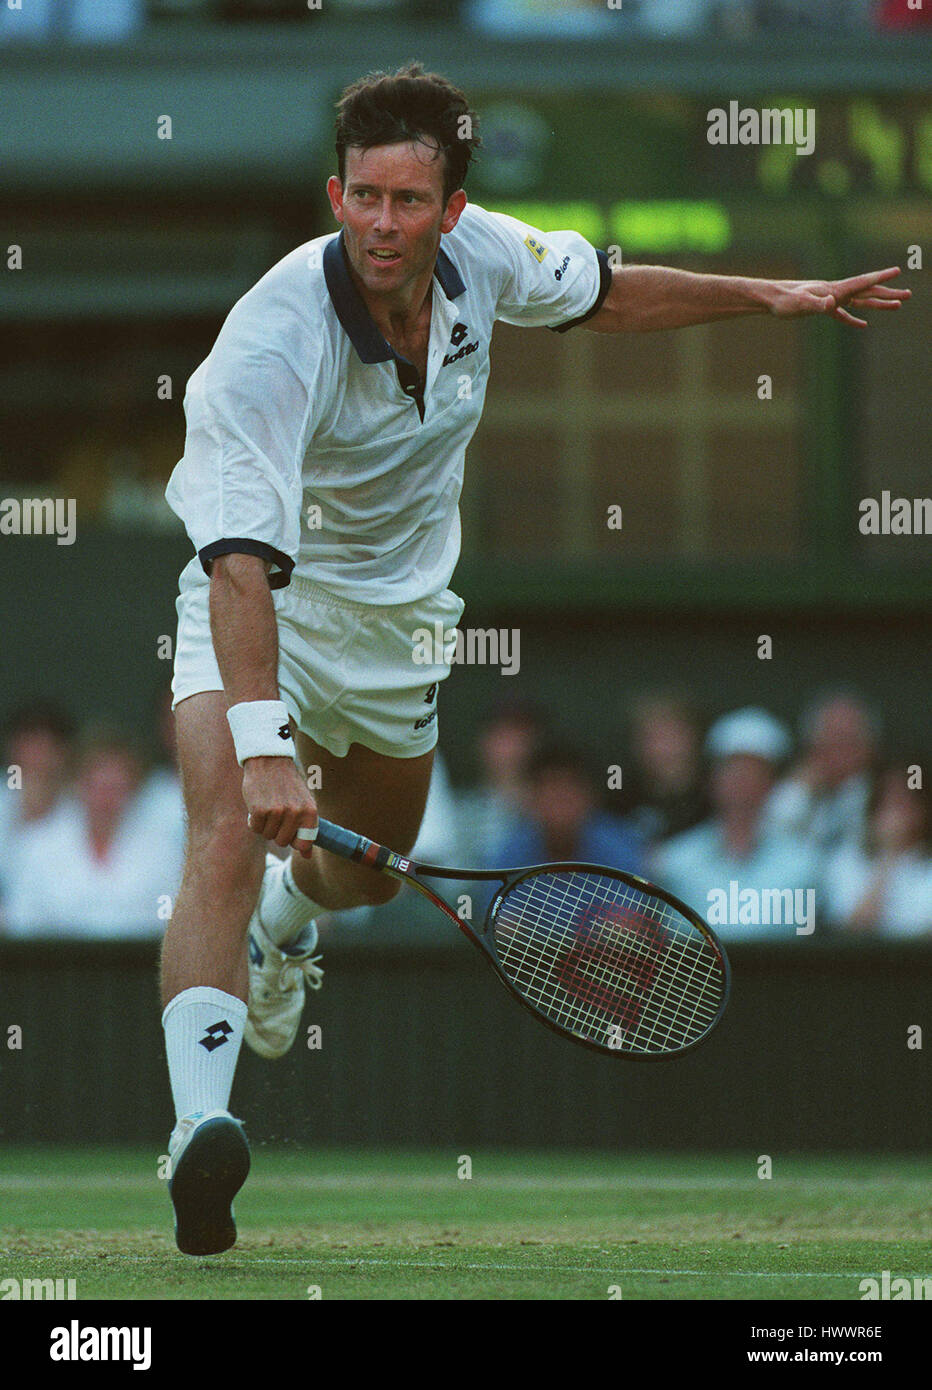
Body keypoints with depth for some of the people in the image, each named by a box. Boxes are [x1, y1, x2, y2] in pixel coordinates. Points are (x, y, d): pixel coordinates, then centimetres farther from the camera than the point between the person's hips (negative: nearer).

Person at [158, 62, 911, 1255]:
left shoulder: (481, 259, -17)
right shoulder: (275, 340, -36)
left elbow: (596, 295, 9)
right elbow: (245, 560, -45)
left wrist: (765, 296, 12)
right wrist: (262, 740, -56)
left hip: (396, 620, 6)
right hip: (261, 615, -6)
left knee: (365, 874, 26)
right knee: (227, 836, -32)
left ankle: (281, 925, 64)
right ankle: (200, 1129, -44)